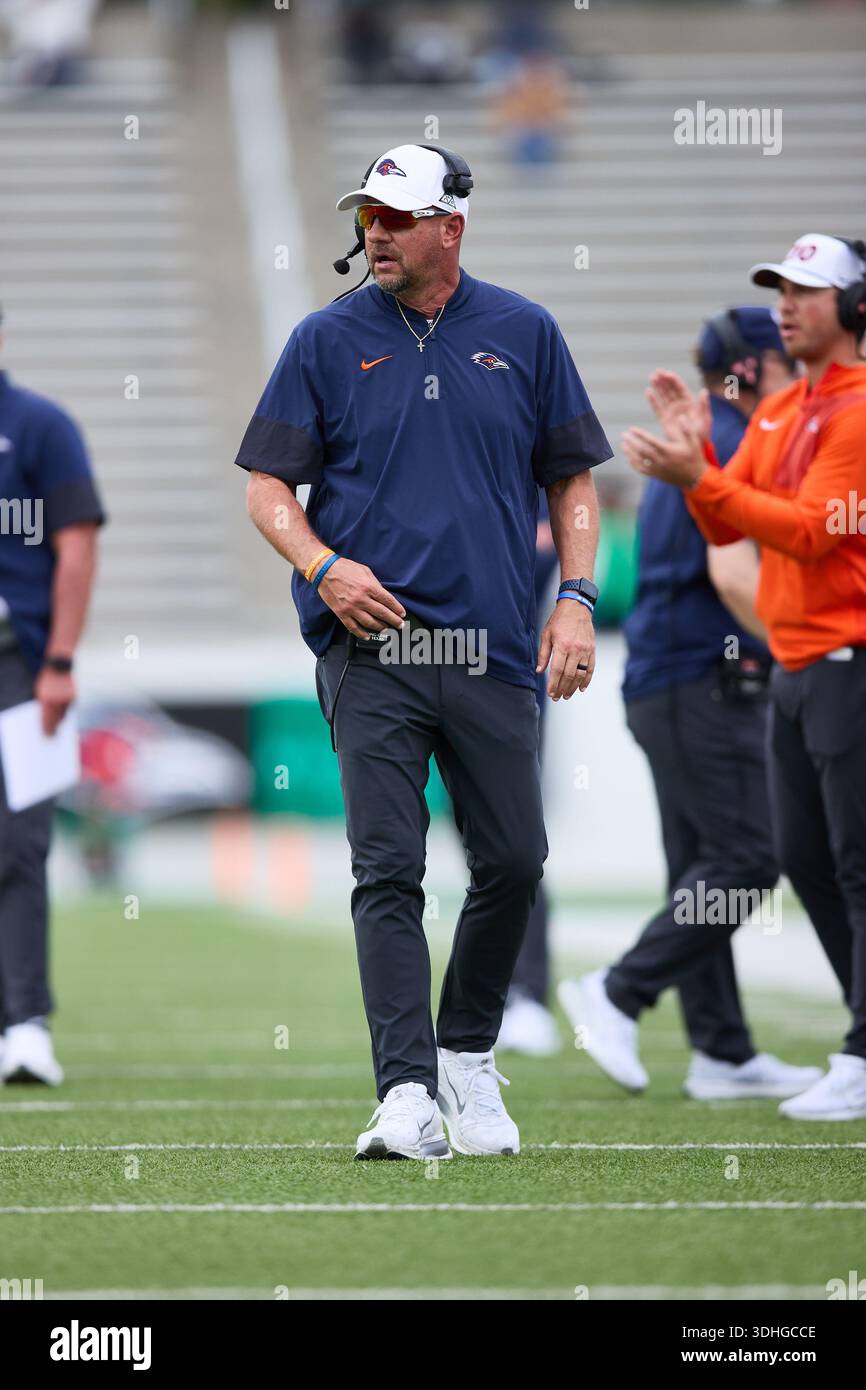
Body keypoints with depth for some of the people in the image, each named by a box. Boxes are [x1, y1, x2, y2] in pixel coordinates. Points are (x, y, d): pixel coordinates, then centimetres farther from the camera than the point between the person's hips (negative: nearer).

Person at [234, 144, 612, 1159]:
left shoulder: (524, 335, 9)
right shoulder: (327, 341, 5)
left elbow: (572, 477, 13)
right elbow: (268, 486, 5)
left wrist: (577, 598, 0)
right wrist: (323, 565, -14)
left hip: (495, 654, 2)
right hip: (372, 648, -2)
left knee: (513, 864, 4)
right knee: (388, 872, -9)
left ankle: (467, 1056, 25)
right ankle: (408, 1097, -13)